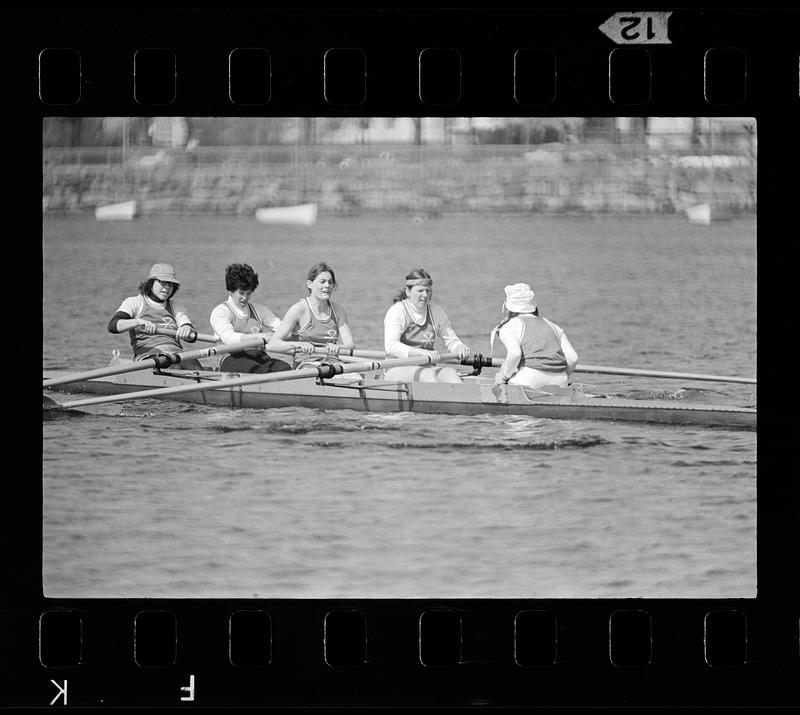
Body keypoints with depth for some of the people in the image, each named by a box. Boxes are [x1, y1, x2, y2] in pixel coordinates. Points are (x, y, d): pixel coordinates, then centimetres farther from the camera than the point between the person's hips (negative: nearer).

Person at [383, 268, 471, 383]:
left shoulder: (436, 311, 12)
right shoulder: (396, 311, -7)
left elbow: (451, 340, 16)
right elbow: (391, 346, -22)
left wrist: (460, 348, -12)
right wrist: (423, 353, -36)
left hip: (427, 368, 5)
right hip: (399, 369, -5)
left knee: (449, 372, -27)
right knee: (427, 374, -35)